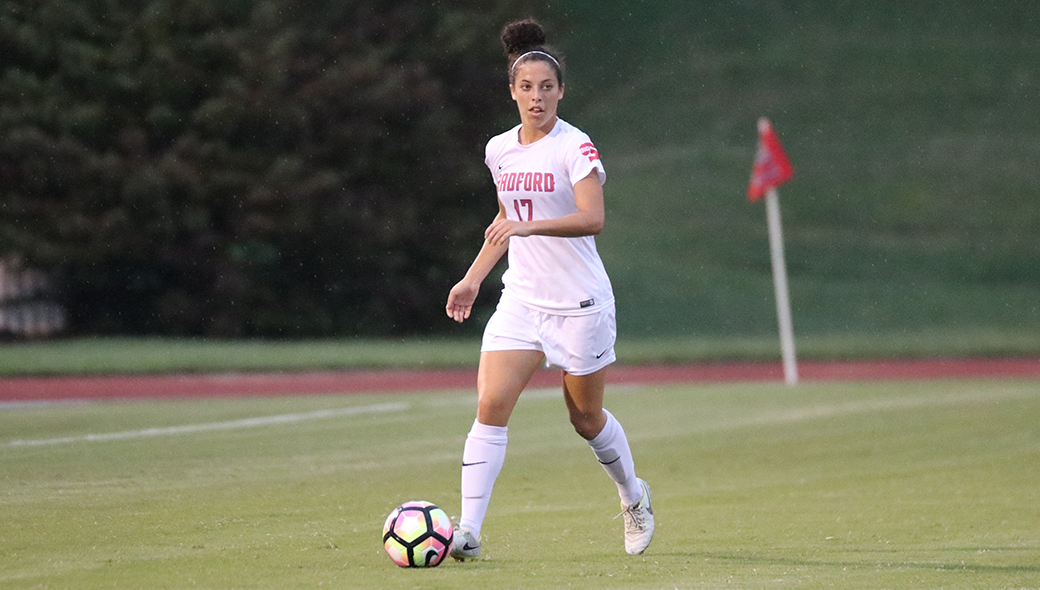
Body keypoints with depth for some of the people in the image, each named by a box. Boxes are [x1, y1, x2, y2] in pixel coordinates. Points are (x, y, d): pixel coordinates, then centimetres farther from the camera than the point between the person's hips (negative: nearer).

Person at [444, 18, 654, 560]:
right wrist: (472, 279, 16)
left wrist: (527, 227, -38)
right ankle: (468, 531, -16)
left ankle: (633, 496, 39)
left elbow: (592, 218, -26)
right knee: (490, 404, -13)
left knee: (586, 418, 10)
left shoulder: (575, 147, -13)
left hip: (580, 302, -5)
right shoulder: (499, 150, 7)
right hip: (521, 299, 5)